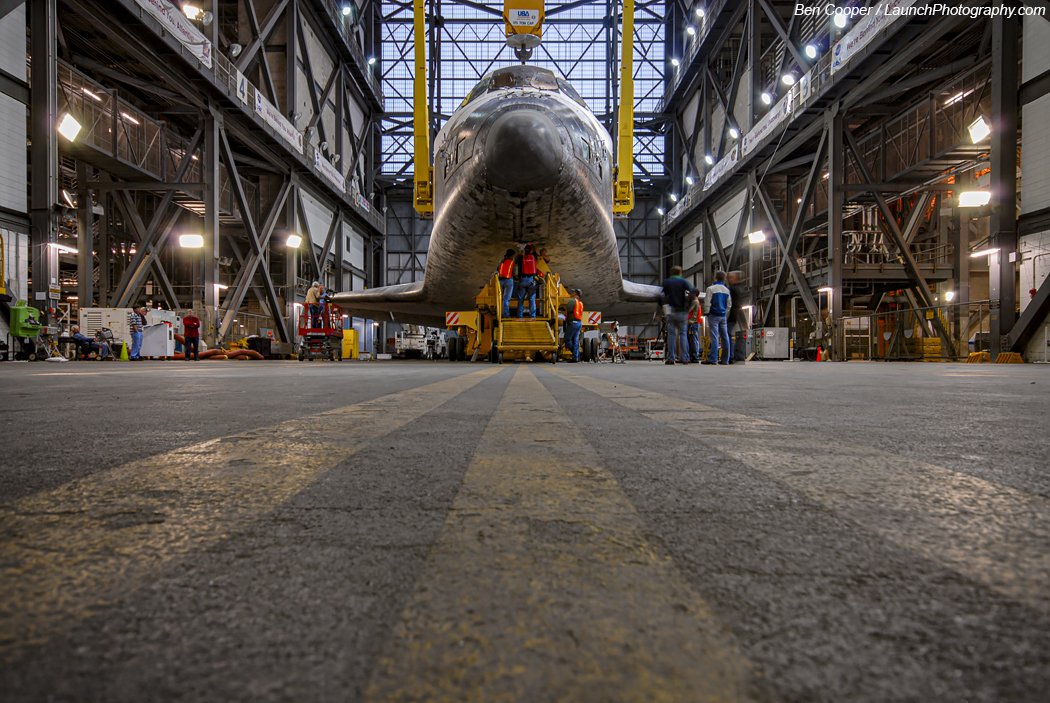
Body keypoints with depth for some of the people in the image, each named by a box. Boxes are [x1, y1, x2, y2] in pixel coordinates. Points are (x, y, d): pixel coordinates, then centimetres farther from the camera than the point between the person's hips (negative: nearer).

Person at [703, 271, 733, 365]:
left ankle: (713, 359, -14)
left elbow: (707, 302, -9)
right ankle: (725, 360, 8)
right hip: (723, 316, 5)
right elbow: (729, 304, 17)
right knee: (724, 337, 6)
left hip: (713, 315, -5)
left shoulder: (711, 288, -7)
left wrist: (706, 313, 1)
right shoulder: (726, 290, 12)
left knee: (714, 337, -10)